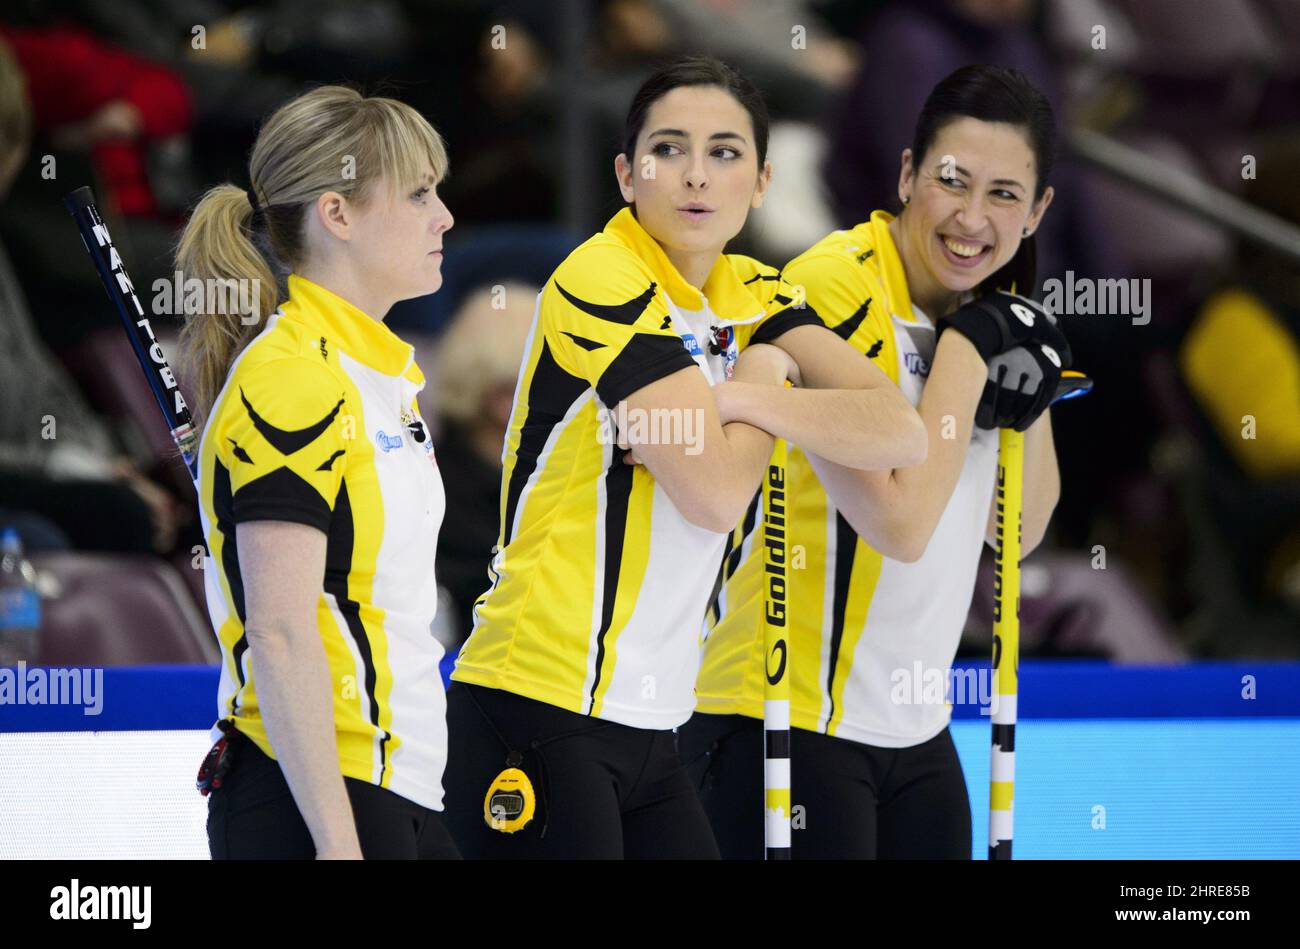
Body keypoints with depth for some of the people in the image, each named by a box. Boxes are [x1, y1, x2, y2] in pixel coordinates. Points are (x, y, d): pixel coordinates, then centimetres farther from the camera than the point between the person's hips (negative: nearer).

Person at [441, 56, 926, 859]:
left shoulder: (748, 297, 11)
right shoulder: (604, 283, -11)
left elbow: (900, 432, -3)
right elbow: (718, 492, -18)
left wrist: (736, 397, -14)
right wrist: (766, 378, 0)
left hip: (649, 724, 7)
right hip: (541, 711, -7)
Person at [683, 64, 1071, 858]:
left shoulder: (989, 309, 7)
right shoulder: (834, 288, -17)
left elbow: (1020, 531, 14)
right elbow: (901, 523, -23)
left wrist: (1031, 393, -2)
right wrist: (967, 348, -17)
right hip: (785, 725, -8)